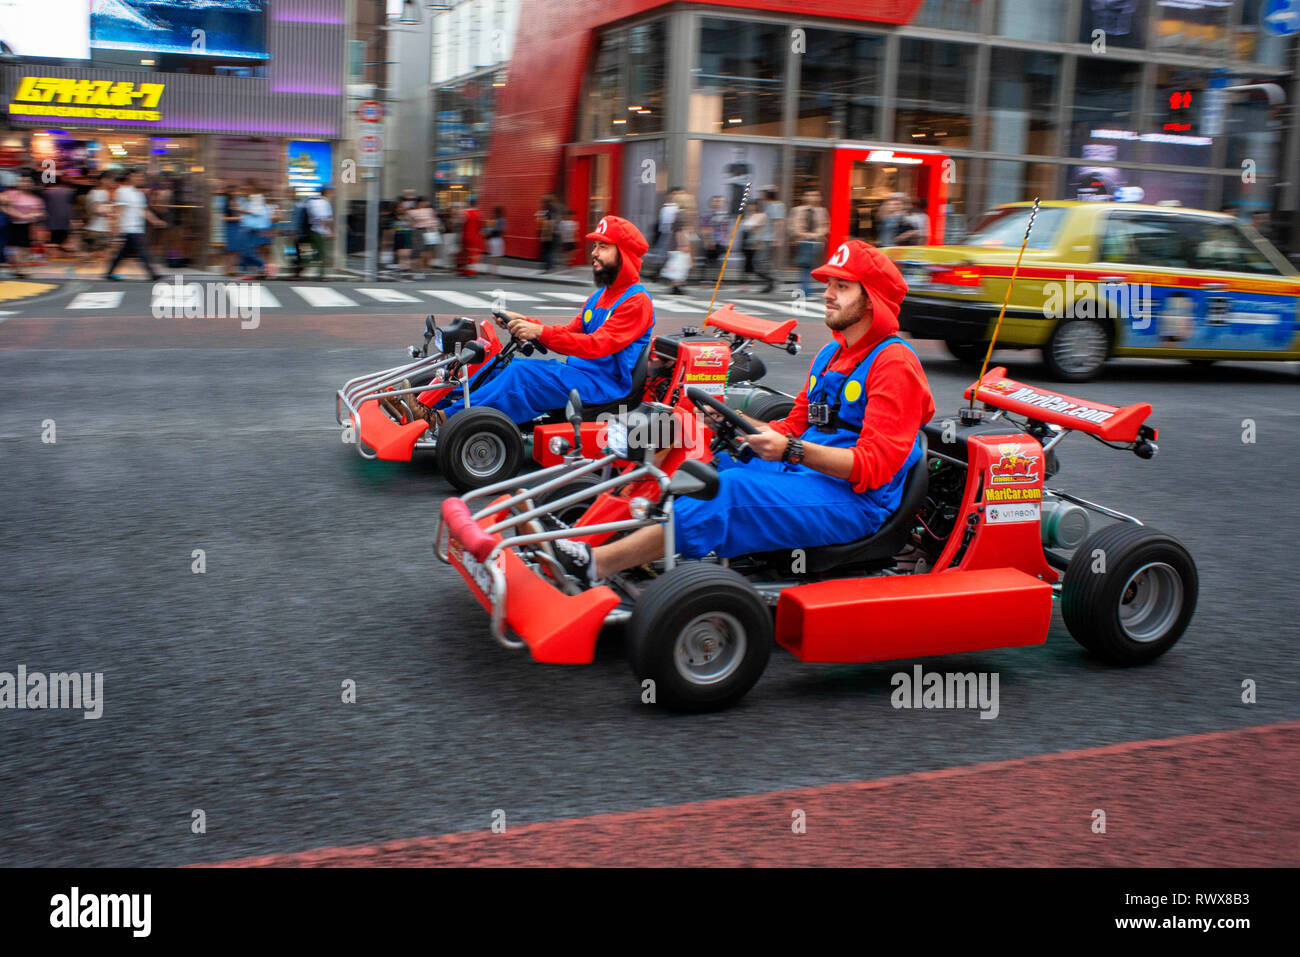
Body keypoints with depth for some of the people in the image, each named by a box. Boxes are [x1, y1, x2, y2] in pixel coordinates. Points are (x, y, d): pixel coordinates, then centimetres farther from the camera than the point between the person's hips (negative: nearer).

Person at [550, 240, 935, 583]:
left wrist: (792, 451, -29)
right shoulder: (831, 354, 19)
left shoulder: (894, 363, -9)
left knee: (733, 490, -28)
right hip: (803, 473, 9)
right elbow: (795, 427, 20)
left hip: (855, 500, -9)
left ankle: (599, 562, -32)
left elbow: (876, 463, -19)